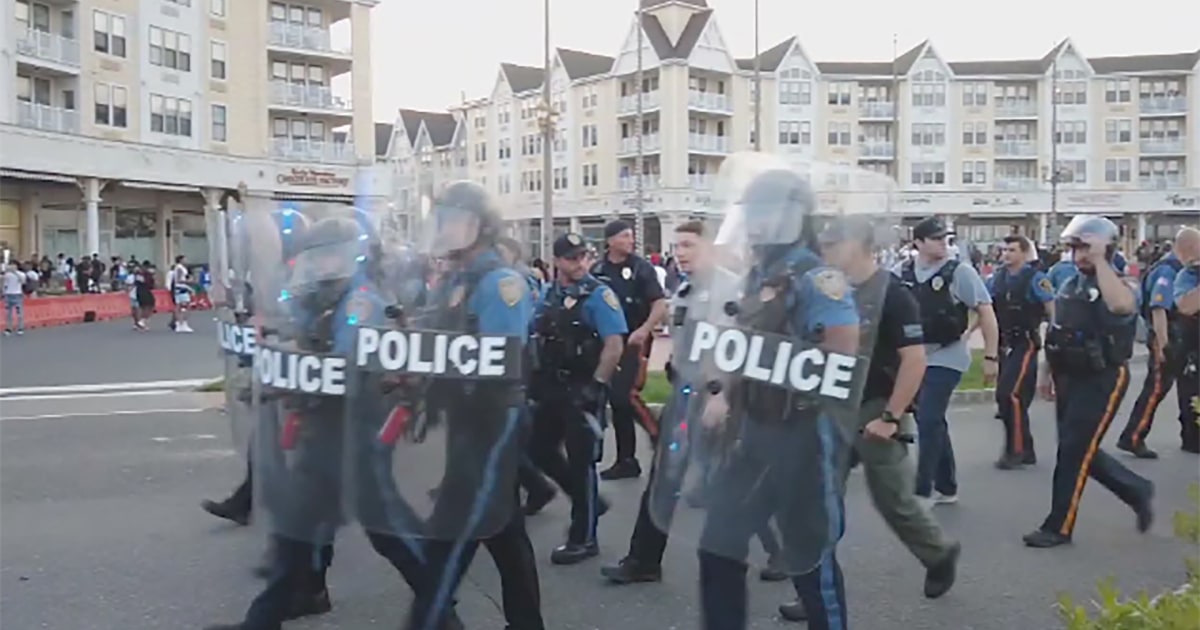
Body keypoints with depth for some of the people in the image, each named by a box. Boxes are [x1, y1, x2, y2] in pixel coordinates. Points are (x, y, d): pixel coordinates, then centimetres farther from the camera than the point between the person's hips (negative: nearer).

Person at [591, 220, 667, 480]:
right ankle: (626, 460, 18)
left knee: (626, 395, -17)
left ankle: (658, 435, 5)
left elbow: (660, 305, -10)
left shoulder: (641, 267, -5)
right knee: (616, 399, 8)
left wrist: (644, 330, -23)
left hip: (634, 341, -4)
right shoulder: (597, 270, 5)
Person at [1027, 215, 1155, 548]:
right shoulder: (1070, 285, 9)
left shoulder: (1120, 286, -14)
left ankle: (1058, 526, 6)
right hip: (1069, 378, 8)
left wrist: (1100, 259, -34)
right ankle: (1137, 490, 35)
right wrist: (1046, 372, 15)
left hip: (1102, 380, -8)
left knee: (1074, 450, -5)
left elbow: (1120, 305, -41)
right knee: (1082, 450, 13)